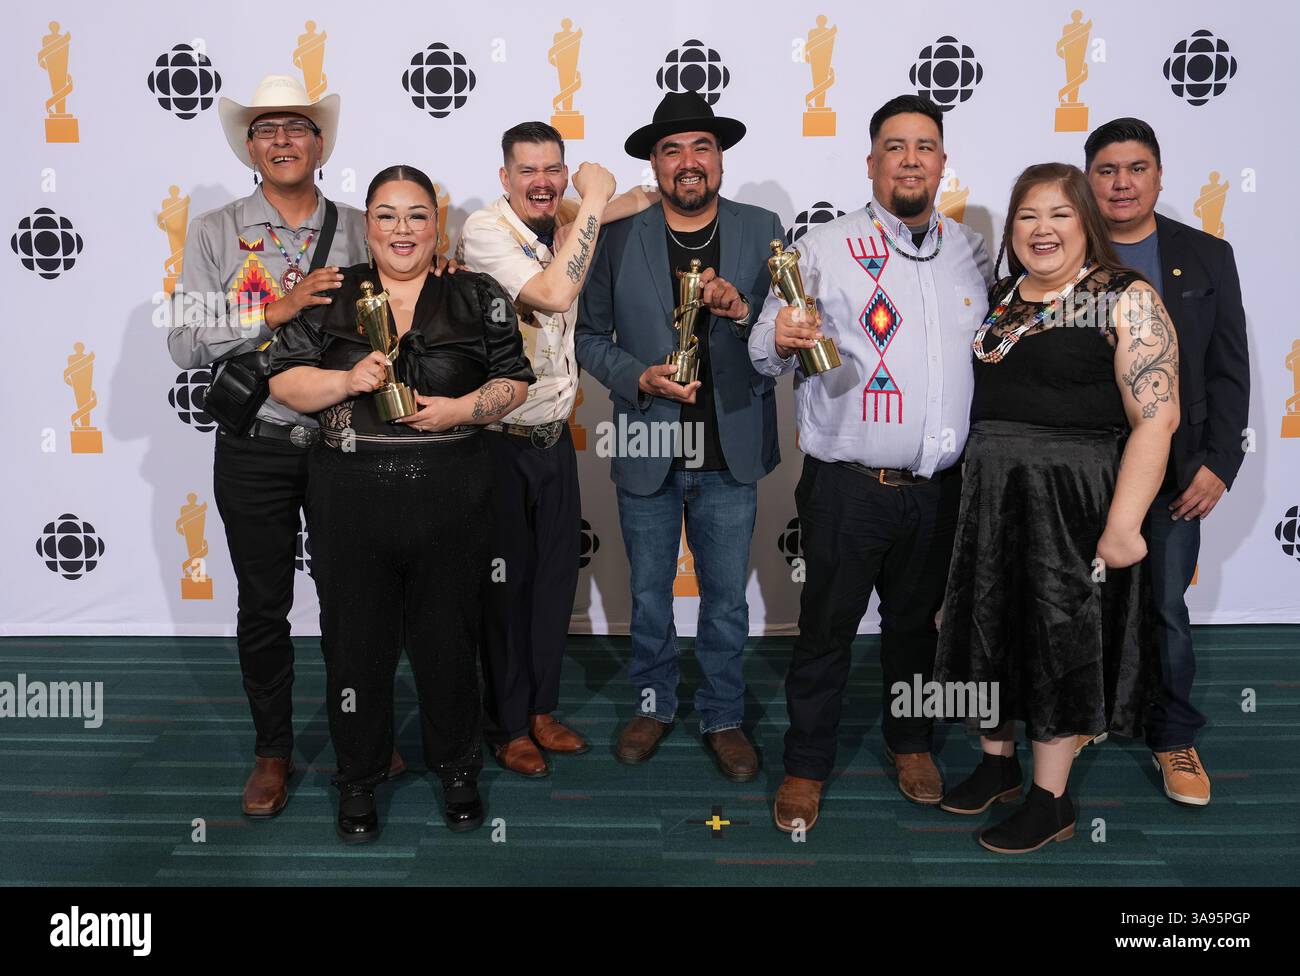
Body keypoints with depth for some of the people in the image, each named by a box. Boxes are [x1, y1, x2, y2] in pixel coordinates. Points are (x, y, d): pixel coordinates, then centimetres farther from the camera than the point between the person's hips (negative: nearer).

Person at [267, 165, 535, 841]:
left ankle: (456, 766, 31)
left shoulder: (477, 298, 5)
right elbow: (283, 380, 4)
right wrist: (348, 379, -13)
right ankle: (358, 777, 28)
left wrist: (461, 409, -12)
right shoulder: (331, 297, 6)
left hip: (450, 500, 0)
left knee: (448, 634, 10)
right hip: (350, 499, 1)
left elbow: (514, 381, 5)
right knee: (355, 638, 9)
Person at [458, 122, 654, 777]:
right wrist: (592, 202, -23)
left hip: (555, 435, 7)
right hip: (501, 443, -6)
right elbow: (553, 293, -30)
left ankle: (540, 708, 31)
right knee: (505, 583, 6)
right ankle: (506, 726, 22)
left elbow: (636, 202, 24)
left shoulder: (559, 224, 6)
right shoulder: (486, 231, -15)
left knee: (556, 575, 13)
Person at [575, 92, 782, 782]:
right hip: (648, 450, 0)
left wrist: (743, 311, -22)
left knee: (727, 597, 12)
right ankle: (653, 705, 36)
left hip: (731, 452, 0)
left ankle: (723, 717, 31)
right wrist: (639, 377, -14)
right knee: (648, 593, 15)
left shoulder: (761, 232, 1)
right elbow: (589, 335, 4)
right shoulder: (619, 238, 0)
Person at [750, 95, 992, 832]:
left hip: (937, 486, 4)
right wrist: (780, 340, -30)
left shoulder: (971, 250, 9)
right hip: (847, 487, -4)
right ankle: (807, 765, 24)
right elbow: (765, 352, -7)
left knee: (916, 619, 19)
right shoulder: (826, 247, -3)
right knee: (828, 626, 6)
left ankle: (910, 741, 40)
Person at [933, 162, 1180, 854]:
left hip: (1073, 497, -6)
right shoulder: (997, 299, 10)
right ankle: (996, 762, 34)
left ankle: (1051, 801, 18)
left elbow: (1155, 416, -17)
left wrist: (1122, 524, -23)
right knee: (993, 624, 14)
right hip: (989, 494, 6)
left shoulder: (1126, 300, -9)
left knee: (1059, 634, 3)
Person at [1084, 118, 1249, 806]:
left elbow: (1229, 370, 4)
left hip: (1173, 469, 1)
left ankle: (1173, 737, 25)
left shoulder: (1206, 257, 4)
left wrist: (1218, 462, -4)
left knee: (1165, 607, 7)